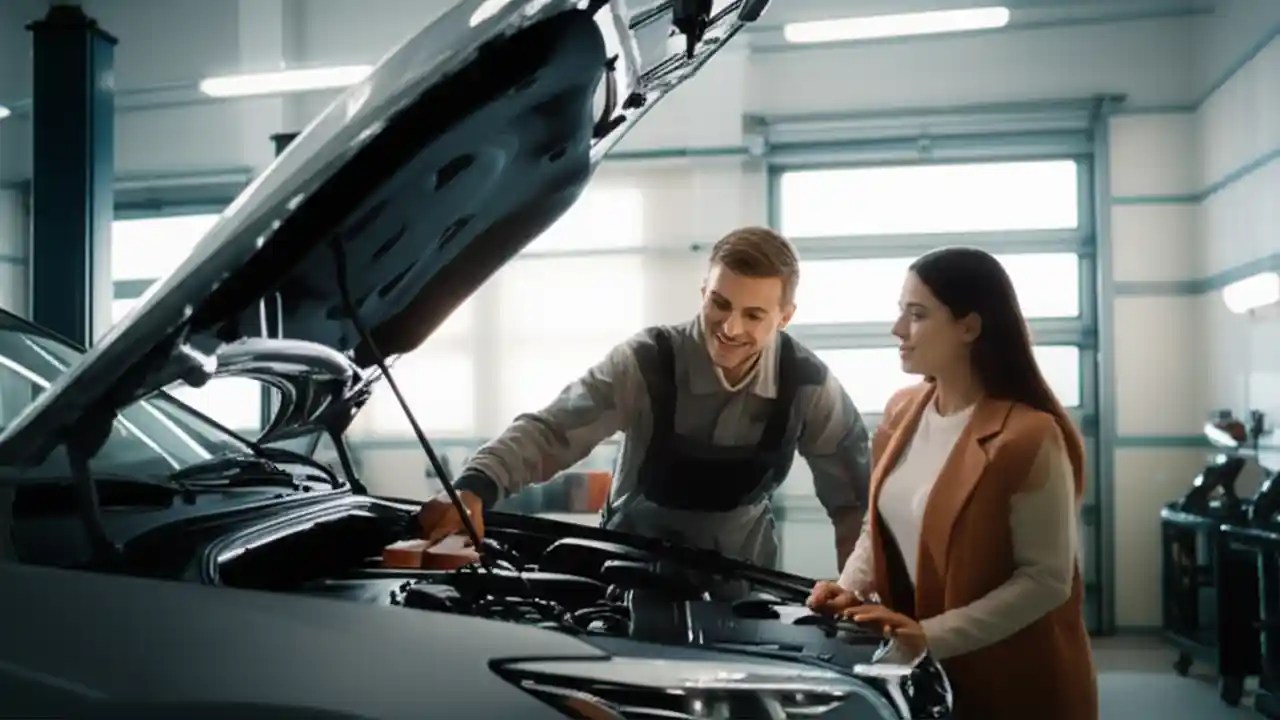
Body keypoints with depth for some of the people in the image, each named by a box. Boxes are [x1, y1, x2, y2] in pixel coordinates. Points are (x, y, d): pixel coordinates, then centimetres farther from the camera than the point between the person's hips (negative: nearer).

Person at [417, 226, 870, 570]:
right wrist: (473, 489, -50)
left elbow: (856, 496, -6)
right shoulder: (645, 362, -24)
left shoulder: (808, 385, -17)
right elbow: (549, 430, -33)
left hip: (740, 568, 2)